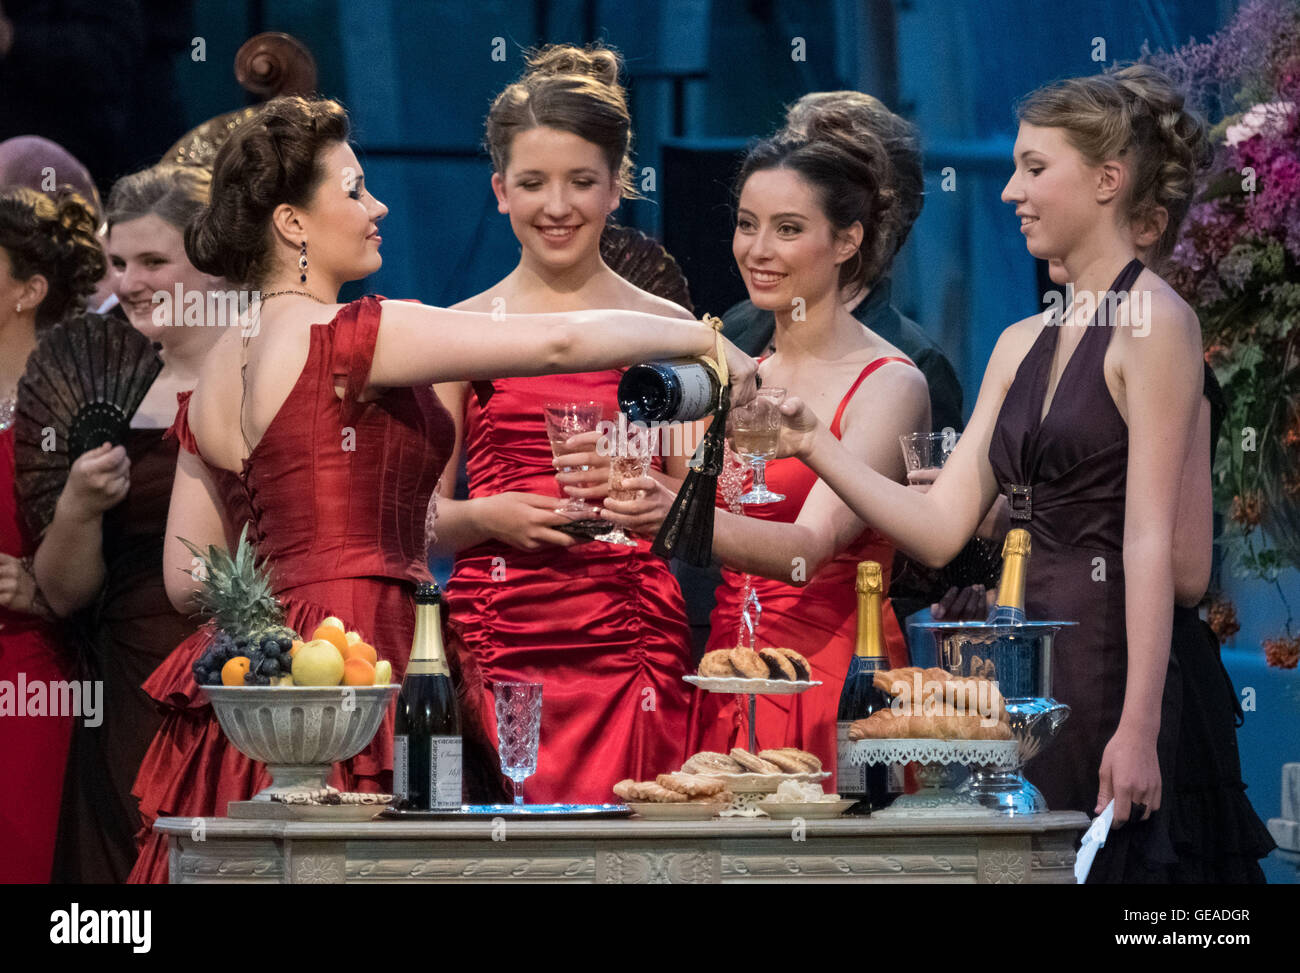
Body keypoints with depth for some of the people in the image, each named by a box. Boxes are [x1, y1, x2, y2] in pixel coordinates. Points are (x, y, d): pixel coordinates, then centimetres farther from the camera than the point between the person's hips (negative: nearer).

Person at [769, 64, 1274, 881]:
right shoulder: (1023, 345, 16)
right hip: (1034, 675, 8)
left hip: (1121, 665, -8)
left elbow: (1153, 542, -15)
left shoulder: (1152, 324, -8)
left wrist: (1138, 728, -20)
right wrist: (813, 445, 4)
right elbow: (941, 526, 12)